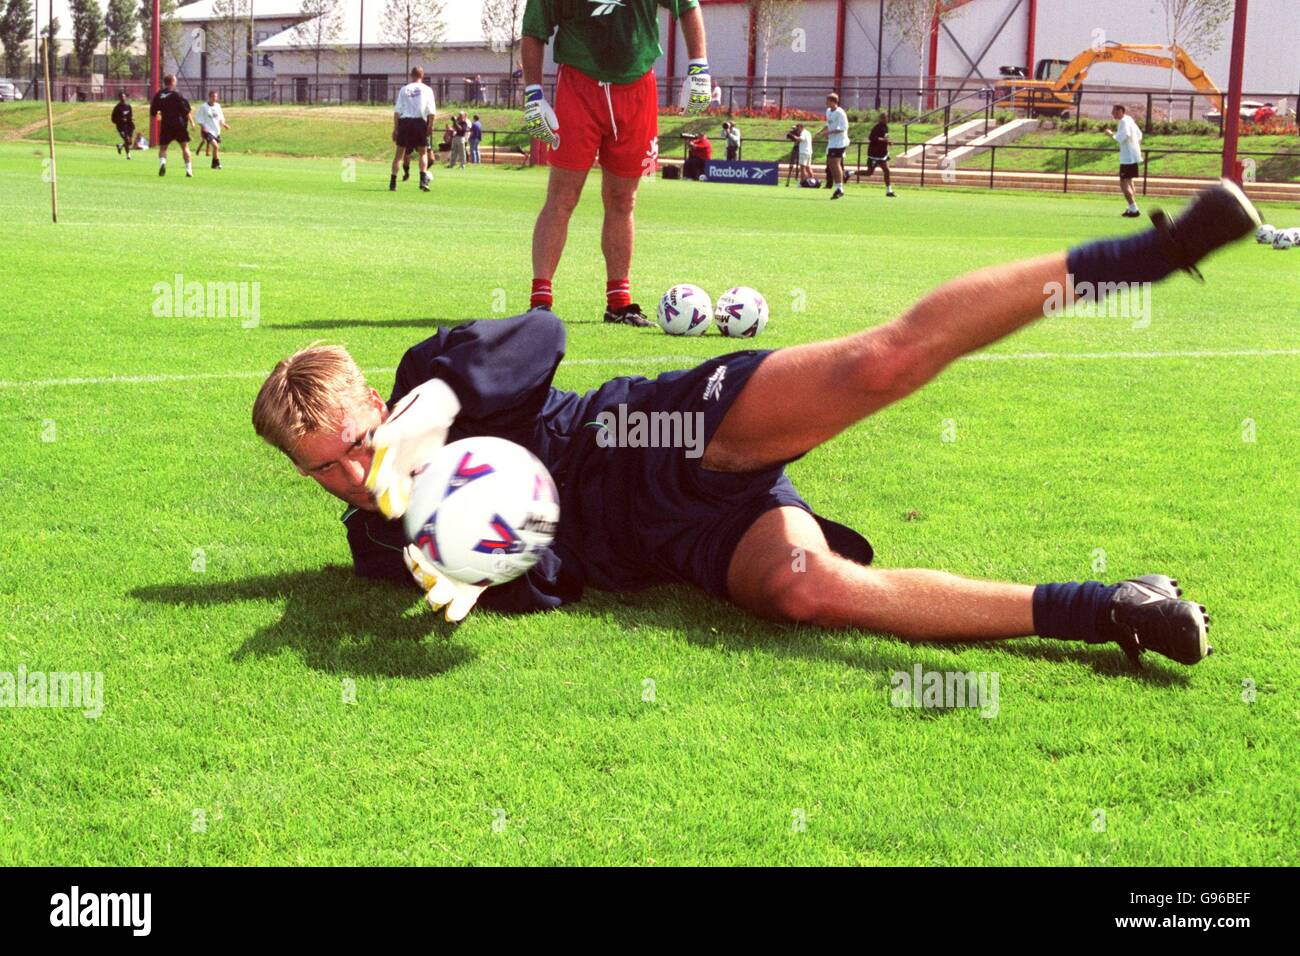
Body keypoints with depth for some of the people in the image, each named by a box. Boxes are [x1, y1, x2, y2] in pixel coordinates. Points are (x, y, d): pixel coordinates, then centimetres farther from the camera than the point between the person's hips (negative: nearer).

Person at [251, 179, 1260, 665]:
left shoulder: (426, 374, 0)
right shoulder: (380, 538, 9)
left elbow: (537, 334, -17)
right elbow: (545, 578, 0)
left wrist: (436, 403, -30)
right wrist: (477, 580, -23)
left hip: (676, 429, -3)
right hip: (675, 540, 3)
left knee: (880, 359, -27)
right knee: (806, 585, -31)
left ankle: (1145, 254, -14)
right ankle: (1098, 610, -25)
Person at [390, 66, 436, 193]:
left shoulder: (404, 89, 6)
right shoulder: (427, 90, 4)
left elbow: (397, 111, 2)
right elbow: (431, 111, -3)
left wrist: (395, 128, 5)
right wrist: (430, 126, 5)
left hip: (404, 121, 1)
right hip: (420, 122, -1)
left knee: (399, 153, 8)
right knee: (423, 153, 11)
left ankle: (393, 183, 3)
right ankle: (423, 180, -5)